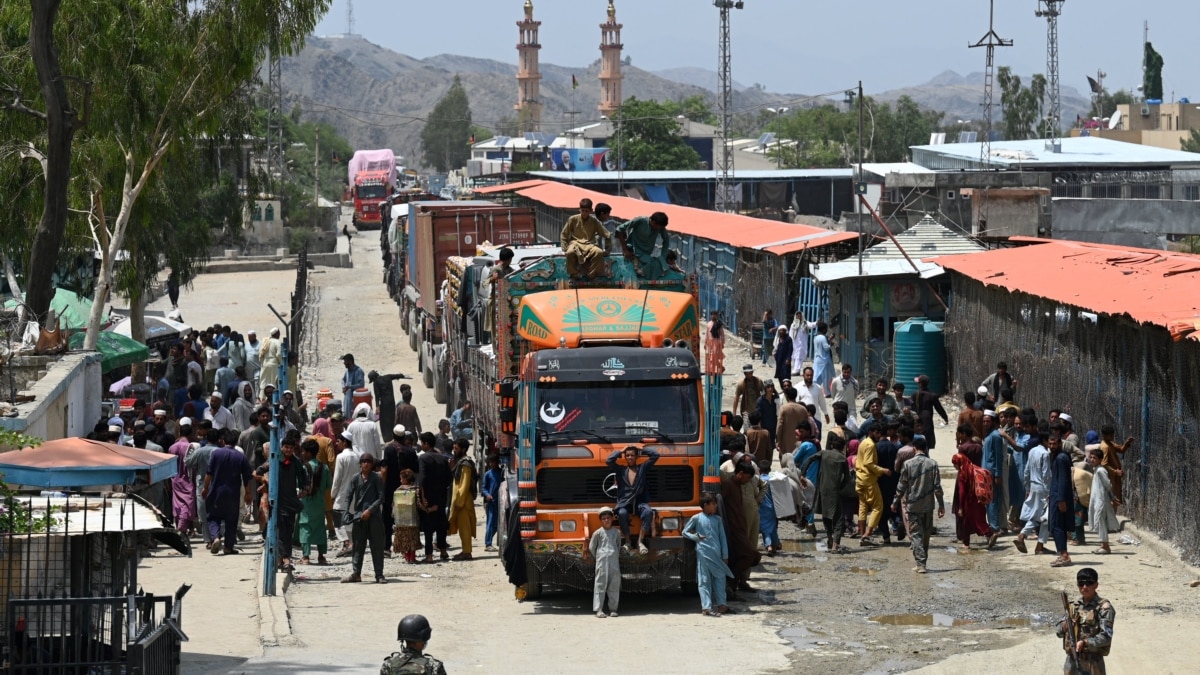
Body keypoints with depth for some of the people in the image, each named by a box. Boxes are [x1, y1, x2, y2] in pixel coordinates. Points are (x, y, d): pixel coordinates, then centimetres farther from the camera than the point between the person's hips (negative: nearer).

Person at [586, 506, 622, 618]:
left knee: (614, 586, 3)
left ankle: (613, 609, 9)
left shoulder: (616, 533, 11)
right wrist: (594, 557, 14)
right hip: (602, 561, -3)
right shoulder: (598, 533, 3)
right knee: (600, 585, -5)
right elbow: (592, 548, 10)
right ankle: (598, 610, -7)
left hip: (614, 562, 3)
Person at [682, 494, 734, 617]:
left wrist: (725, 556, 9)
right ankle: (706, 608, -6)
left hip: (716, 554, 4)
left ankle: (721, 604, 16)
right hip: (703, 553, -4)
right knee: (704, 580, -4)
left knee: (720, 577, 7)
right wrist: (696, 537, -11)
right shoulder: (696, 518, 0)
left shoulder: (717, 519, 11)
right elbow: (684, 532, 6)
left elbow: (723, 537, 12)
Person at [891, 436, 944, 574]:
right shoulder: (932, 464, -3)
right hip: (928, 505, 2)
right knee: (926, 534, 15)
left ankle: (920, 564, -12)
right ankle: (923, 561, 22)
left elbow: (902, 485, -3)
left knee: (916, 535, -1)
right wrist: (941, 505, 4)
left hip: (913, 505, -2)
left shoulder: (908, 464, -7)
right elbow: (937, 486, -3)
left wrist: (895, 502, 8)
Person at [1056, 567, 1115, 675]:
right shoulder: (1074, 606, 8)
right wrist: (1063, 627, -11)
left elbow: (1106, 637, -16)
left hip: (1093, 662, -6)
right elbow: (1059, 631, 12)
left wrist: (1085, 643, -28)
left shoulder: (1104, 608, -9)